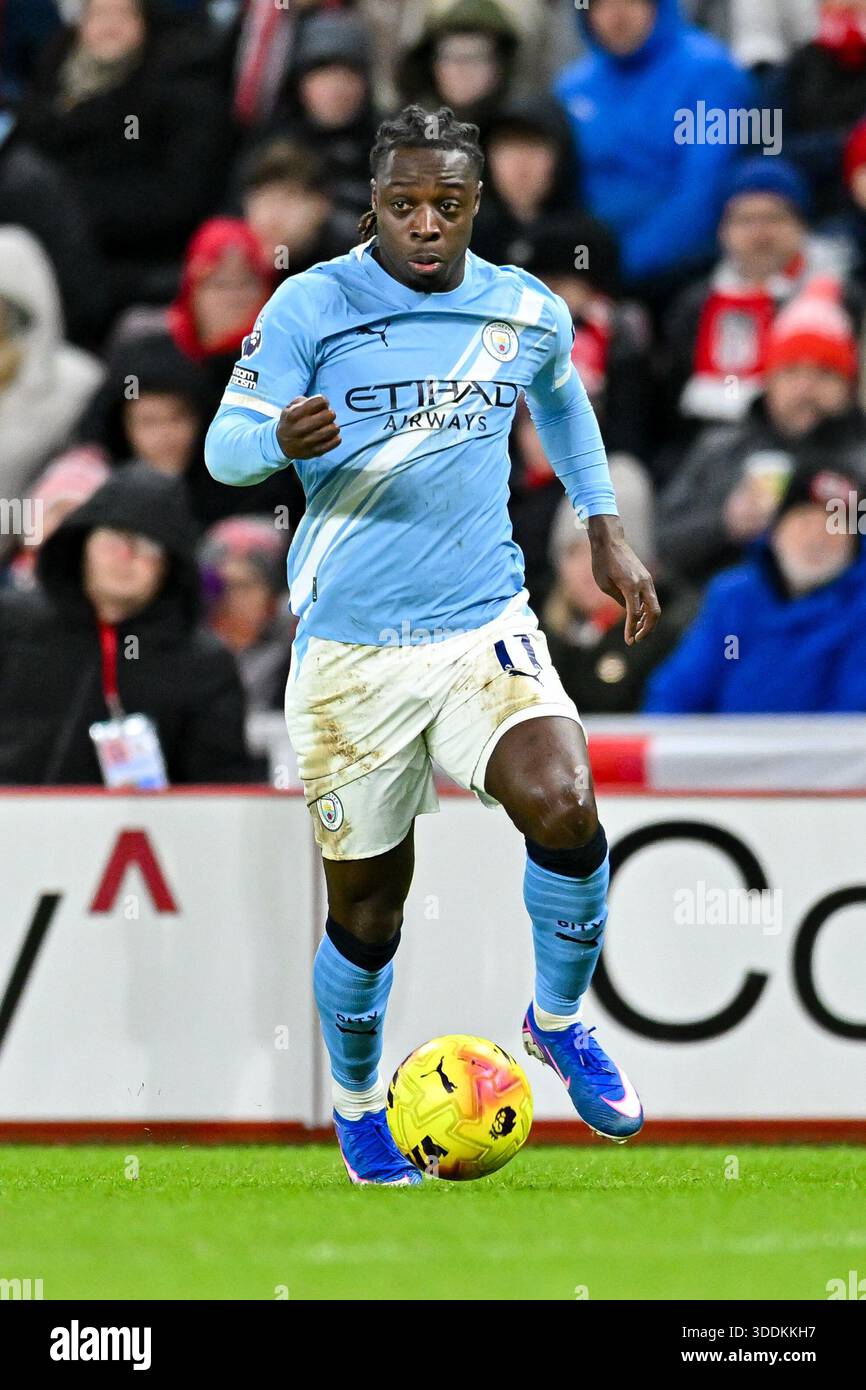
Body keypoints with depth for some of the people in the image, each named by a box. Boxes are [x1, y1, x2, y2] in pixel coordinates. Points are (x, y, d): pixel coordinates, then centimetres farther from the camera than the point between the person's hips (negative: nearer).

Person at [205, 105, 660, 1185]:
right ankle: (357, 1103, 30)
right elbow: (223, 445, -9)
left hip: (486, 625, 2)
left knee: (563, 809, -24)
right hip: (348, 644, -2)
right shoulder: (310, 306, -7)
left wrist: (604, 532, 25)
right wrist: (283, 440, -31)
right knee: (366, 904, 4)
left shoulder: (530, 313, 4)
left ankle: (559, 1021, 2)